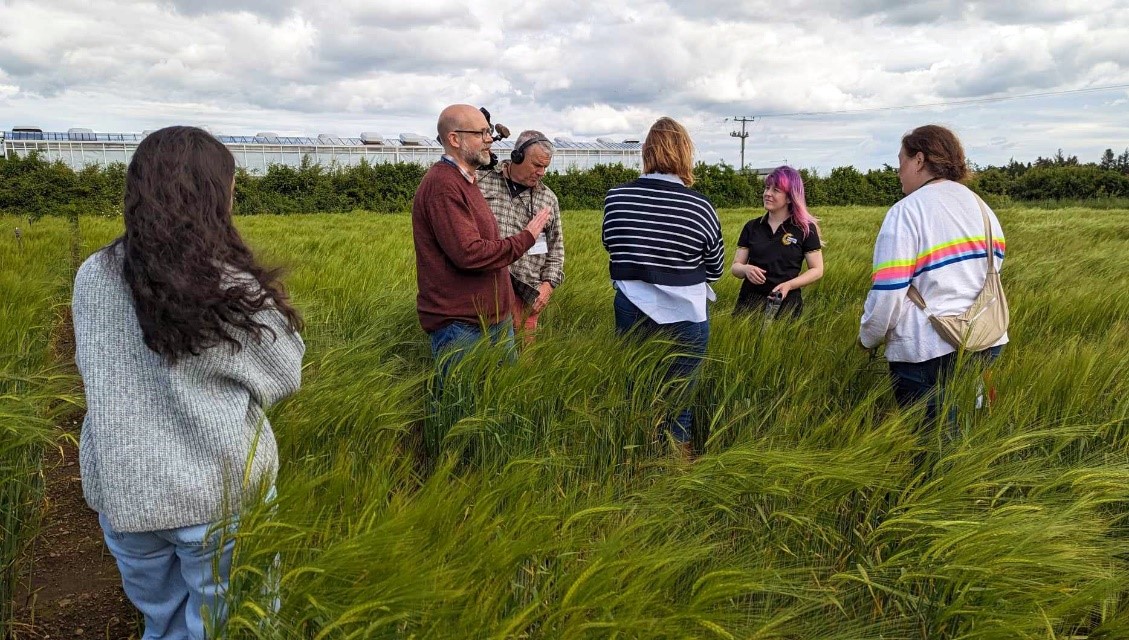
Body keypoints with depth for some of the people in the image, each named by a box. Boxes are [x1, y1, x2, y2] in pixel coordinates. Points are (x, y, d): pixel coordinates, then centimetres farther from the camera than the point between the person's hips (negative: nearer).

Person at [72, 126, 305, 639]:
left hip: (122, 494, 4)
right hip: (222, 493, -4)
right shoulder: (233, 289, -20)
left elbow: (92, 368, 10)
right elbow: (284, 378, -7)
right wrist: (271, 311, 6)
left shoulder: (92, 278, -6)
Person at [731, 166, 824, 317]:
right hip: (749, 300, 2)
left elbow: (817, 270, 0)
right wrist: (746, 269, -16)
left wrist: (789, 285, -15)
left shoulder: (805, 229, -1)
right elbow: (735, 267, 7)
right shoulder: (751, 227, 7)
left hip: (786, 303, -2)